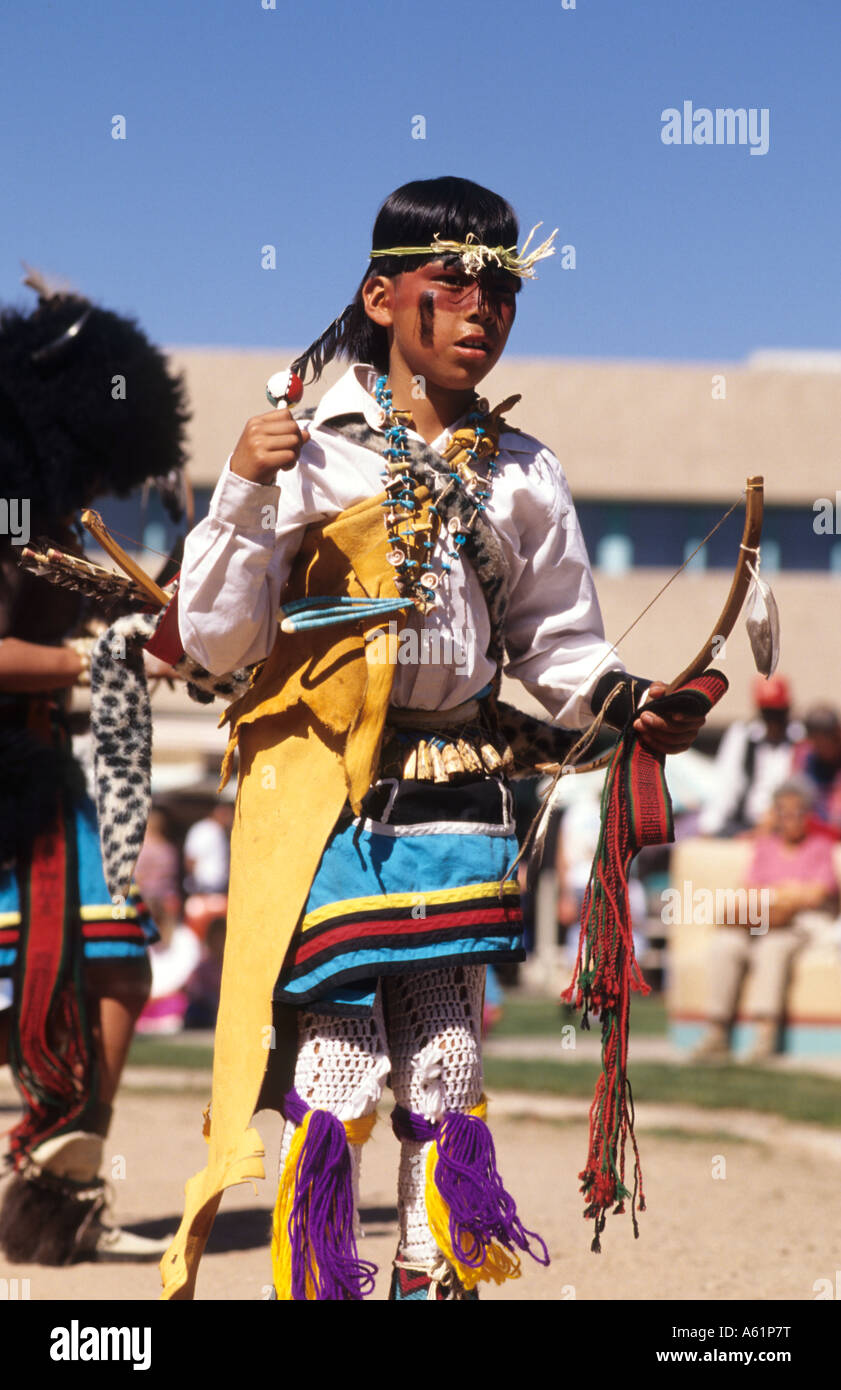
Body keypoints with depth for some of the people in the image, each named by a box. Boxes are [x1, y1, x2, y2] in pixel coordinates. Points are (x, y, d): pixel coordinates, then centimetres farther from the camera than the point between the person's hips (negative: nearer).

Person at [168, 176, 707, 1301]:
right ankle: (315, 1278, 7)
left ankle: (436, 1274, 18)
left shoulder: (524, 476, 11)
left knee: (446, 1061, 7)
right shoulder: (311, 450, -2)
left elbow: (557, 641, 18)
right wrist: (243, 495, -16)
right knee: (337, 1060, -6)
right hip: (325, 797, -4)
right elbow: (216, 641, -4)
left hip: (456, 798, 4)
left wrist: (624, 703, -1)